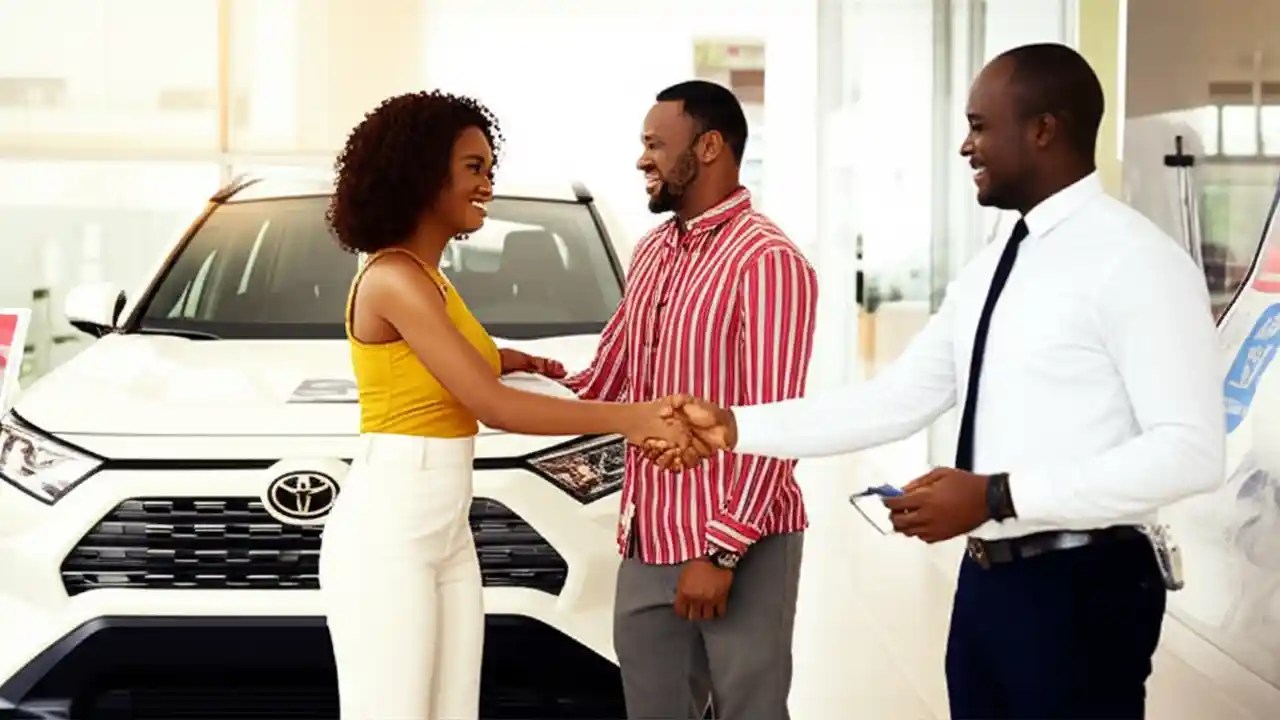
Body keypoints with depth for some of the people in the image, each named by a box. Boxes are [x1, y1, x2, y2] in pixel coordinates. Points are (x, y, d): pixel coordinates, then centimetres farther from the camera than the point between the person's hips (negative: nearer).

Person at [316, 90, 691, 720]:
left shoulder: (427, 279, 15)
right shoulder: (394, 279, -15)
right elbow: (492, 407, -19)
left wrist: (492, 361, 10)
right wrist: (627, 419, -18)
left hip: (446, 534, 9)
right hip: (385, 536, -9)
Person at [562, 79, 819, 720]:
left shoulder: (766, 261, -14)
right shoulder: (652, 251, 12)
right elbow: (606, 382, 14)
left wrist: (723, 550, -18)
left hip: (740, 545, -8)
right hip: (649, 543, 8)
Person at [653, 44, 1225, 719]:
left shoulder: (1134, 260, -14)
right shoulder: (990, 267, 13)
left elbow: (1190, 450, -21)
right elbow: (897, 400, 11)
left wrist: (998, 496, -24)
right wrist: (735, 428, 4)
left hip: (1082, 590, -8)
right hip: (986, 581, 8)